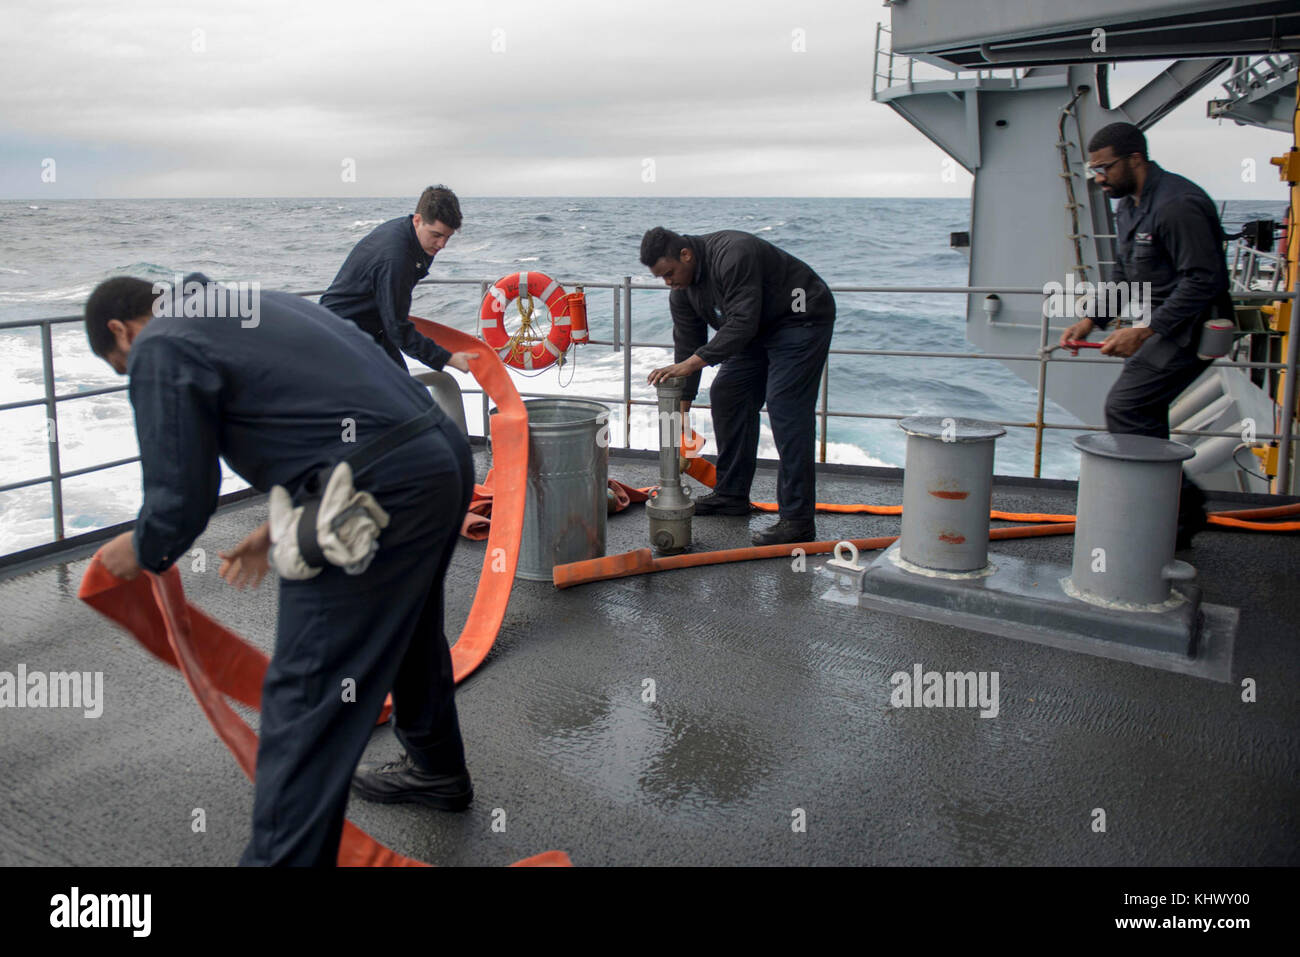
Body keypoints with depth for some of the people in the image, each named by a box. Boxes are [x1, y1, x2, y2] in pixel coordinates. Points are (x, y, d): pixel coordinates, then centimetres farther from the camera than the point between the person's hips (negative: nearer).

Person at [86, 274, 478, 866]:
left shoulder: (159, 350, -1)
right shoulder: (255, 308, 25)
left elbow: (180, 500, -3)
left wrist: (140, 552, 19)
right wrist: (277, 531, 36)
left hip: (382, 494, -10)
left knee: (306, 696, -2)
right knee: (408, 631, 30)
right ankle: (437, 770, 51)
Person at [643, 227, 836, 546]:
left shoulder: (733, 256, -30)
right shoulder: (681, 291, -2)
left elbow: (742, 322, -36)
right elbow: (686, 344, 2)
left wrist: (692, 362, -40)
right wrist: (682, 408, 0)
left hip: (801, 319, -10)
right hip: (760, 328, 10)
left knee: (784, 407, -19)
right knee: (726, 395, 8)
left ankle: (798, 521, -20)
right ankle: (731, 495, 19)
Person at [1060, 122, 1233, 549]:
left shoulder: (1177, 205, -20)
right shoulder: (1129, 204, 12)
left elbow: (1203, 281, -24)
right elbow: (1124, 275, 21)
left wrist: (1145, 332, -26)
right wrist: (1091, 320, 9)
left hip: (1189, 326, -10)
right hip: (1158, 325, 10)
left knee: (1125, 407, -17)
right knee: (1144, 414, 9)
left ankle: (1182, 507, -8)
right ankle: (1174, 518, 20)